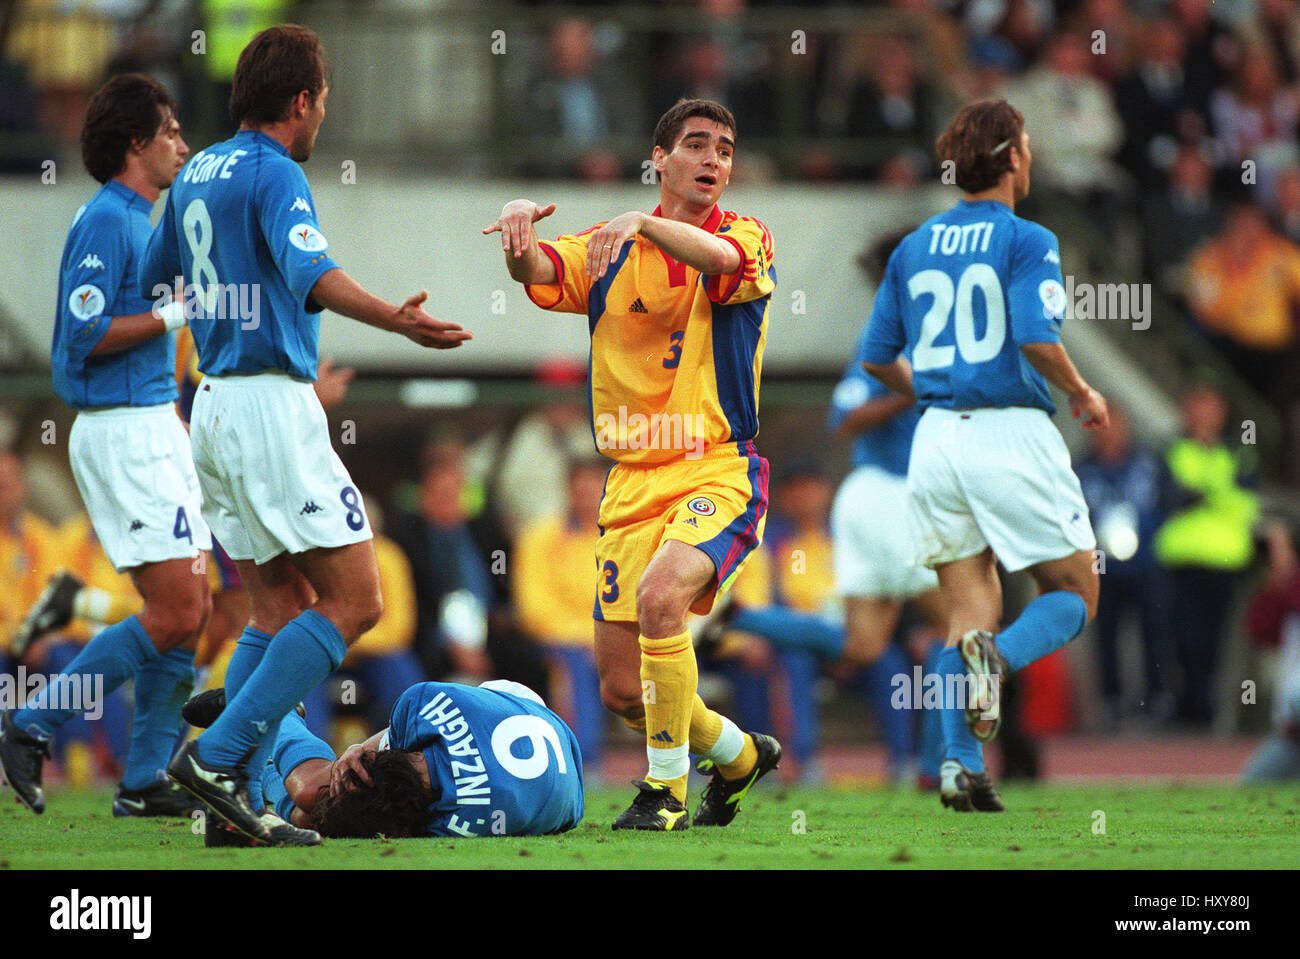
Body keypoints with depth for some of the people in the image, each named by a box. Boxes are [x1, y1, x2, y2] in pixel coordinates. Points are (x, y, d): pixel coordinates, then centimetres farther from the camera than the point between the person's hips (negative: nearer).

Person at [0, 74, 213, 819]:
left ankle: (146, 780, 8)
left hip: (154, 430, 10)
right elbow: (85, 336, -19)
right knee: (175, 611, -13)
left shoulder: (140, 221, 17)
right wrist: (175, 315, -17)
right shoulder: (106, 220, -12)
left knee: (190, 612, 6)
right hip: (122, 434, -10)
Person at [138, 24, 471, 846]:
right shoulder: (275, 175, -11)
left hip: (215, 404, 9)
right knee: (354, 601, -8)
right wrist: (397, 320, -45)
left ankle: (237, 799, 4)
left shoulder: (198, 174, 14)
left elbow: (154, 275, 29)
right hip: (272, 403, -9)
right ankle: (221, 755, -15)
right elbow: (311, 274, -30)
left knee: (280, 605, 12)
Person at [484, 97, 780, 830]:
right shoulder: (610, 251, 9)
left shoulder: (748, 238, -1)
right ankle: (739, 754, 34)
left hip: (719, 474, -4)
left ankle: (666, 790, -18)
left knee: (660, 593, -33)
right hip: (633, 484, 4)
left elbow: (720, 258, -25)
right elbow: (538, 271, -10)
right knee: (623, 690, 4)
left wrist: (644, 224, -42)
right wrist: (520, 227, -32)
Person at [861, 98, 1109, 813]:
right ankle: (998, 658, -23)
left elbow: (877, 358, 14)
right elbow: (1037, 339, -18)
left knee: (970, 608, 9)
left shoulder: (913, 247, 12)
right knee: (1075, 596, 7)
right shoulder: (1027, 242, -6)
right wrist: (1083, 395, 0)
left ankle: (960, 763, -7)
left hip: (937, 435, 5)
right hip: (1011, 435, -5)